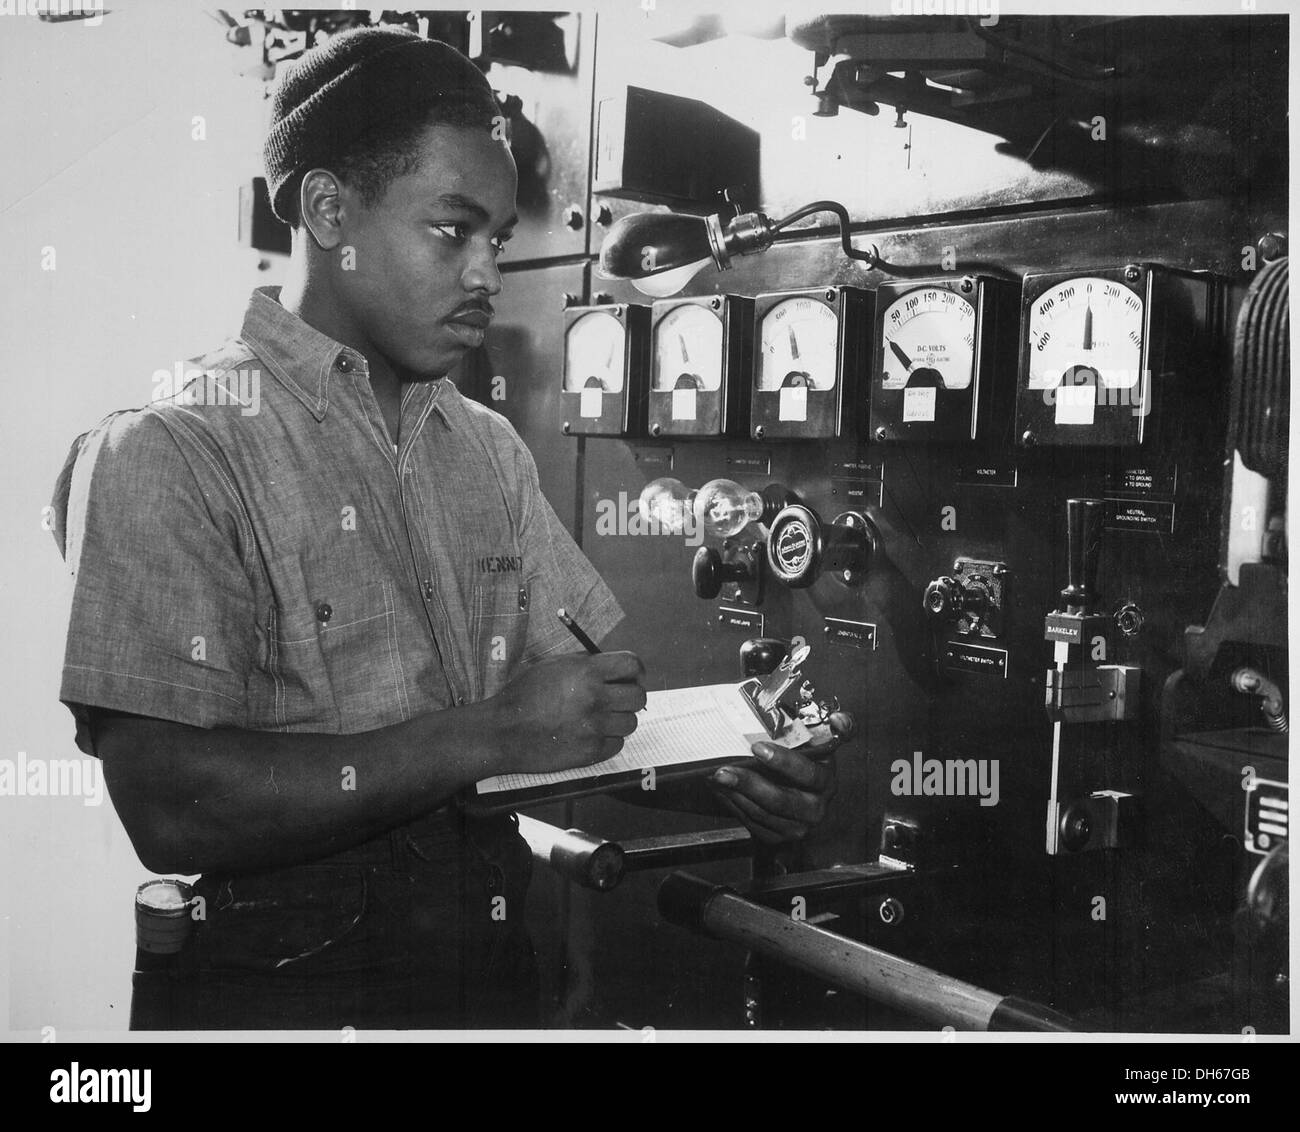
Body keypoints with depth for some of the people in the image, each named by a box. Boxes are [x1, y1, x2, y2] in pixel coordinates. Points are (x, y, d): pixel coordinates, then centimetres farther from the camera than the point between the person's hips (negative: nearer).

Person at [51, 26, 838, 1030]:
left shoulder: (489, 448, 13)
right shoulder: (167, 455, -10)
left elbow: (596, 703, 9)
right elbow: (169, 807, -19)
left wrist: (728, 764, -10)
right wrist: (488, 739, -20)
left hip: (498, 965, 5)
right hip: (293, 984, -5)